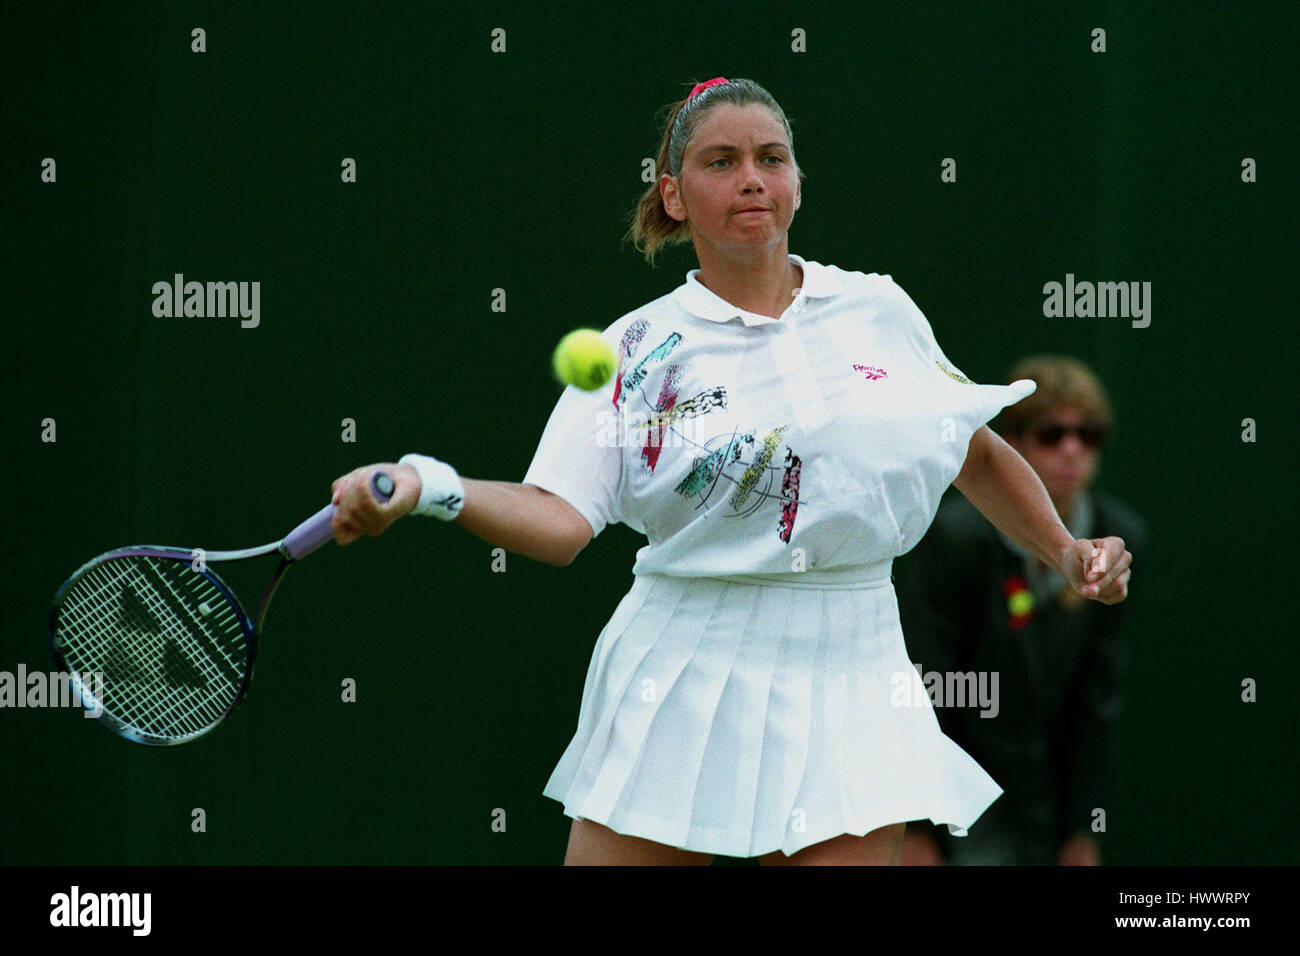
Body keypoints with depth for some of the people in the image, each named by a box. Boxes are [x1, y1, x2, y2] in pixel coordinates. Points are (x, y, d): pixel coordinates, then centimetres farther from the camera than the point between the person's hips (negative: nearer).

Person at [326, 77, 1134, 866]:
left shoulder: (880, 311, 8)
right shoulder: (635, 350, 1)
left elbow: (976, 453, 22)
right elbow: (560, 520, -11)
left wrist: (1067, 552, 11)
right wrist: (427, 488, -27)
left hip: (847, 683, 1)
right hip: (682, 679, -1)